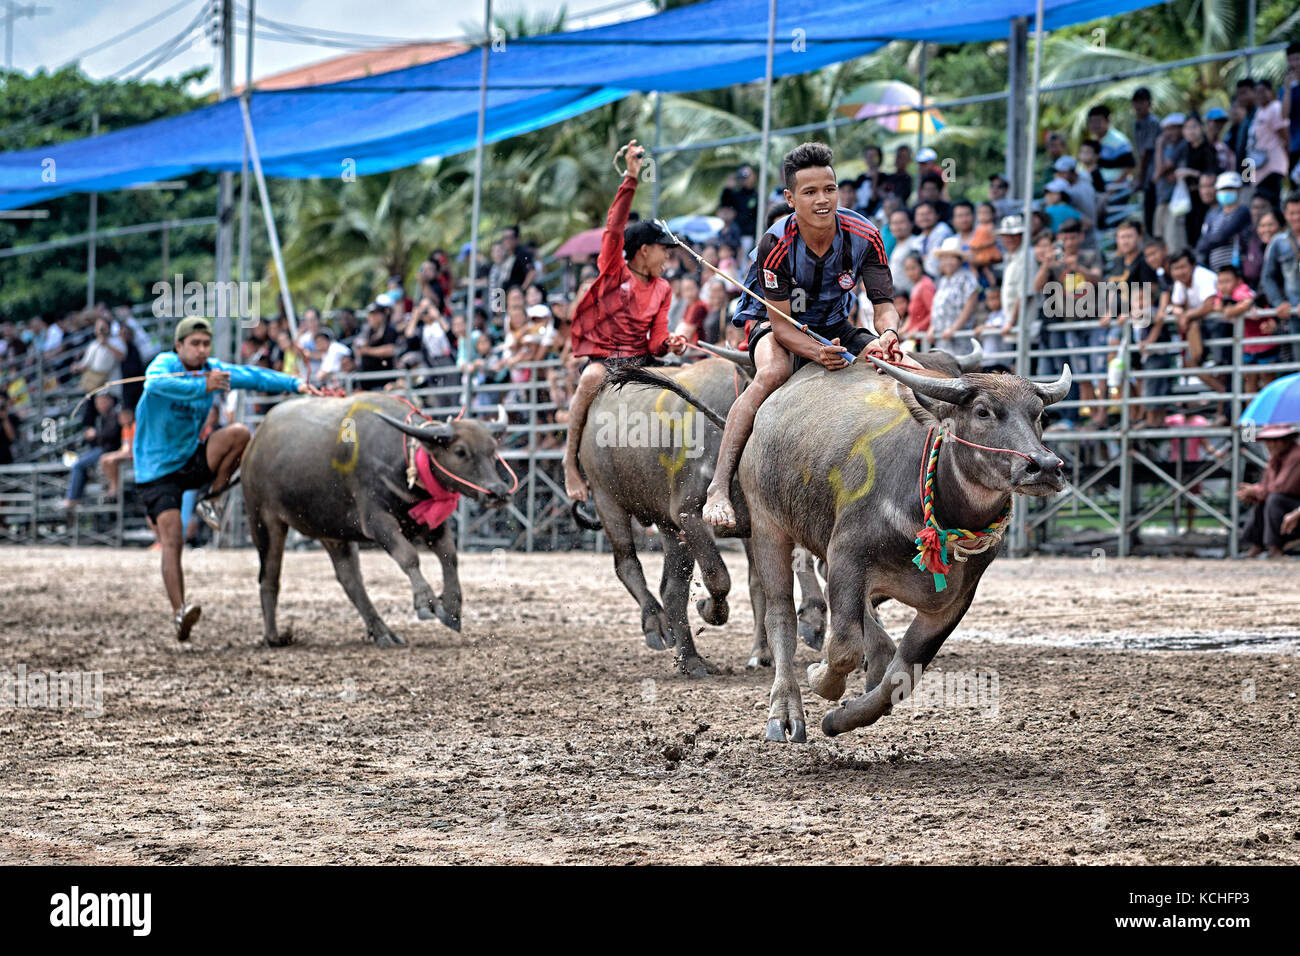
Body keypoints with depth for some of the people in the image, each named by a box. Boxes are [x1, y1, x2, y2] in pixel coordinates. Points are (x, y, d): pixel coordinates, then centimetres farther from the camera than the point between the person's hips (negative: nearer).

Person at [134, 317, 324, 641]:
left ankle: (211, 501, -3)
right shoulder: (164, 364, -14)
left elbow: (253, 375, 2)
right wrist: (203, 387, -44)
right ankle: (179, 613, -19)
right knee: (172, 539, -17)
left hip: (191, 460, 5)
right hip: (157, 469, -5)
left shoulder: (213, 370, 4)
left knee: (239, 433, -19)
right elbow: (157, 383, -37)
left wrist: (295, 384, -10)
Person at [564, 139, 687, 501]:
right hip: (601, 358, -4)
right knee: (592, 378, -39)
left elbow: (656, 339, 12)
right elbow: (614, 227, -11)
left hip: (639, 360, 5)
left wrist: (669, 344, -13)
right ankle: (571, 459, -30)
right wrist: (631, 179, -20)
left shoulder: (661, 289, 15)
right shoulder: (614, 270, 2)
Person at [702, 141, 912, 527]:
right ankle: (718, 487, -45)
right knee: (773, 372, -40)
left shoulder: (864, 236, -17)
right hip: (773, 324, -5)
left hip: (835, 328, 5)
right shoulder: (776, 245, -26)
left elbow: (885, 303, -16)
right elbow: (781, 323, -26)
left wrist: (888, 336, -41)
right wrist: (819, 353, -46)